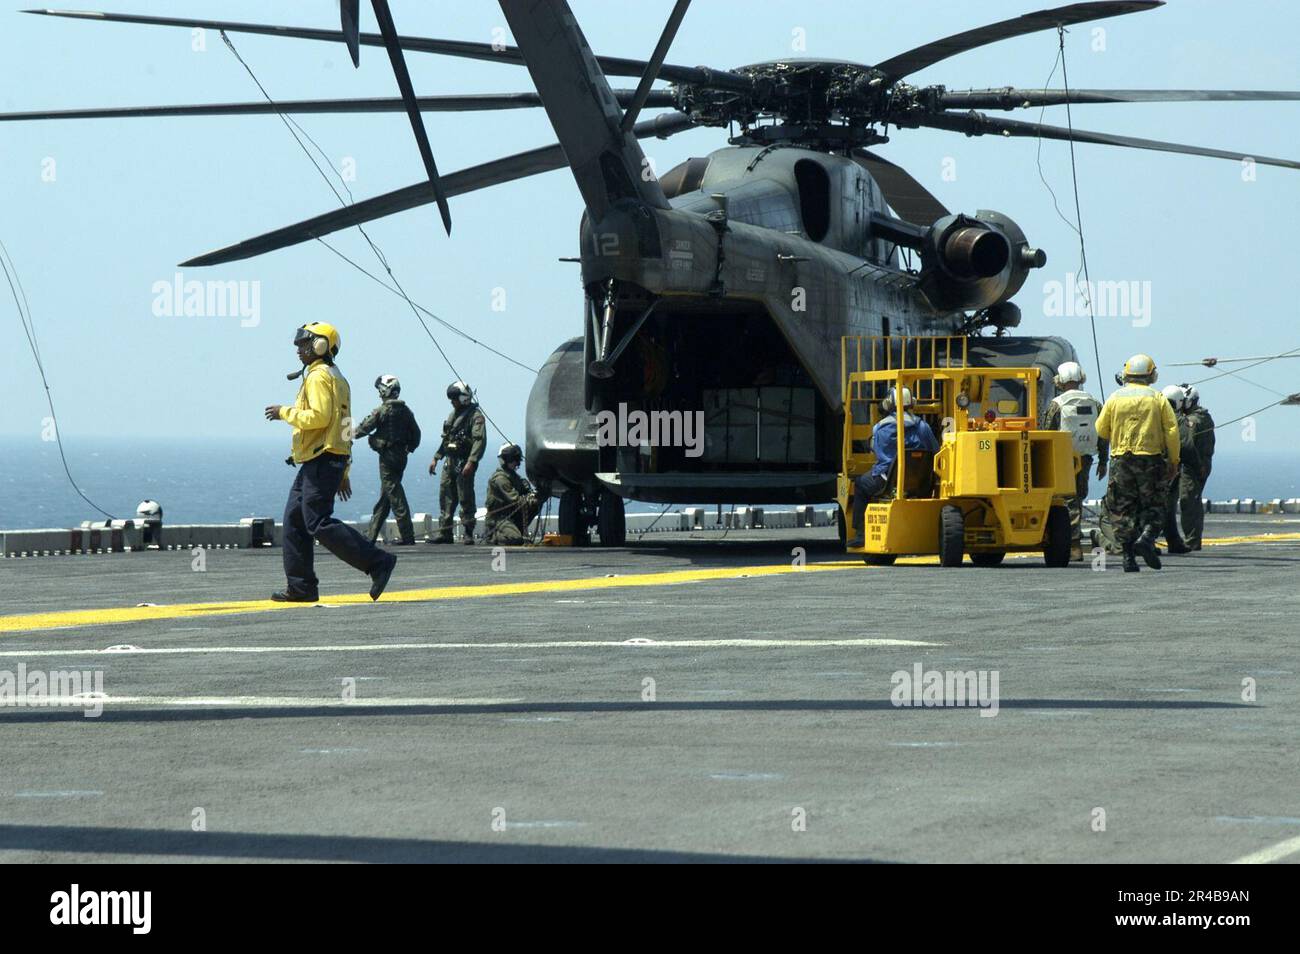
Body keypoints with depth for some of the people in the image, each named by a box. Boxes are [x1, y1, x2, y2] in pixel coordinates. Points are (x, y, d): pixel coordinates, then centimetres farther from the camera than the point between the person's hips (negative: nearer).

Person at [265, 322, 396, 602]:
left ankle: (378, 562, -15)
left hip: (321, 460, -10)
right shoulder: (337, 378, 23)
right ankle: (301, 586, 9)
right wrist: (343, 473, 26)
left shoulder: (319, 376, -10)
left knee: (319, 523, -13)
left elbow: (319, 416, -24)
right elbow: (343, 428, 25)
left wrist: (285, 413, -11)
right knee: (295, 519, 10)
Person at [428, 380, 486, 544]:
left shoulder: (475, 416, -8)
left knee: (465, 499, -6)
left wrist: (471, 462, -26)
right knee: (446, 498, 6)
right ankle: (444, 533, 10)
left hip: (464, 464, -8)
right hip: (450, 463, 8)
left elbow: (479, 440, -17)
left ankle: (468, 534, -1)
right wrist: (436, 458, 21)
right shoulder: (453, 415, 19)